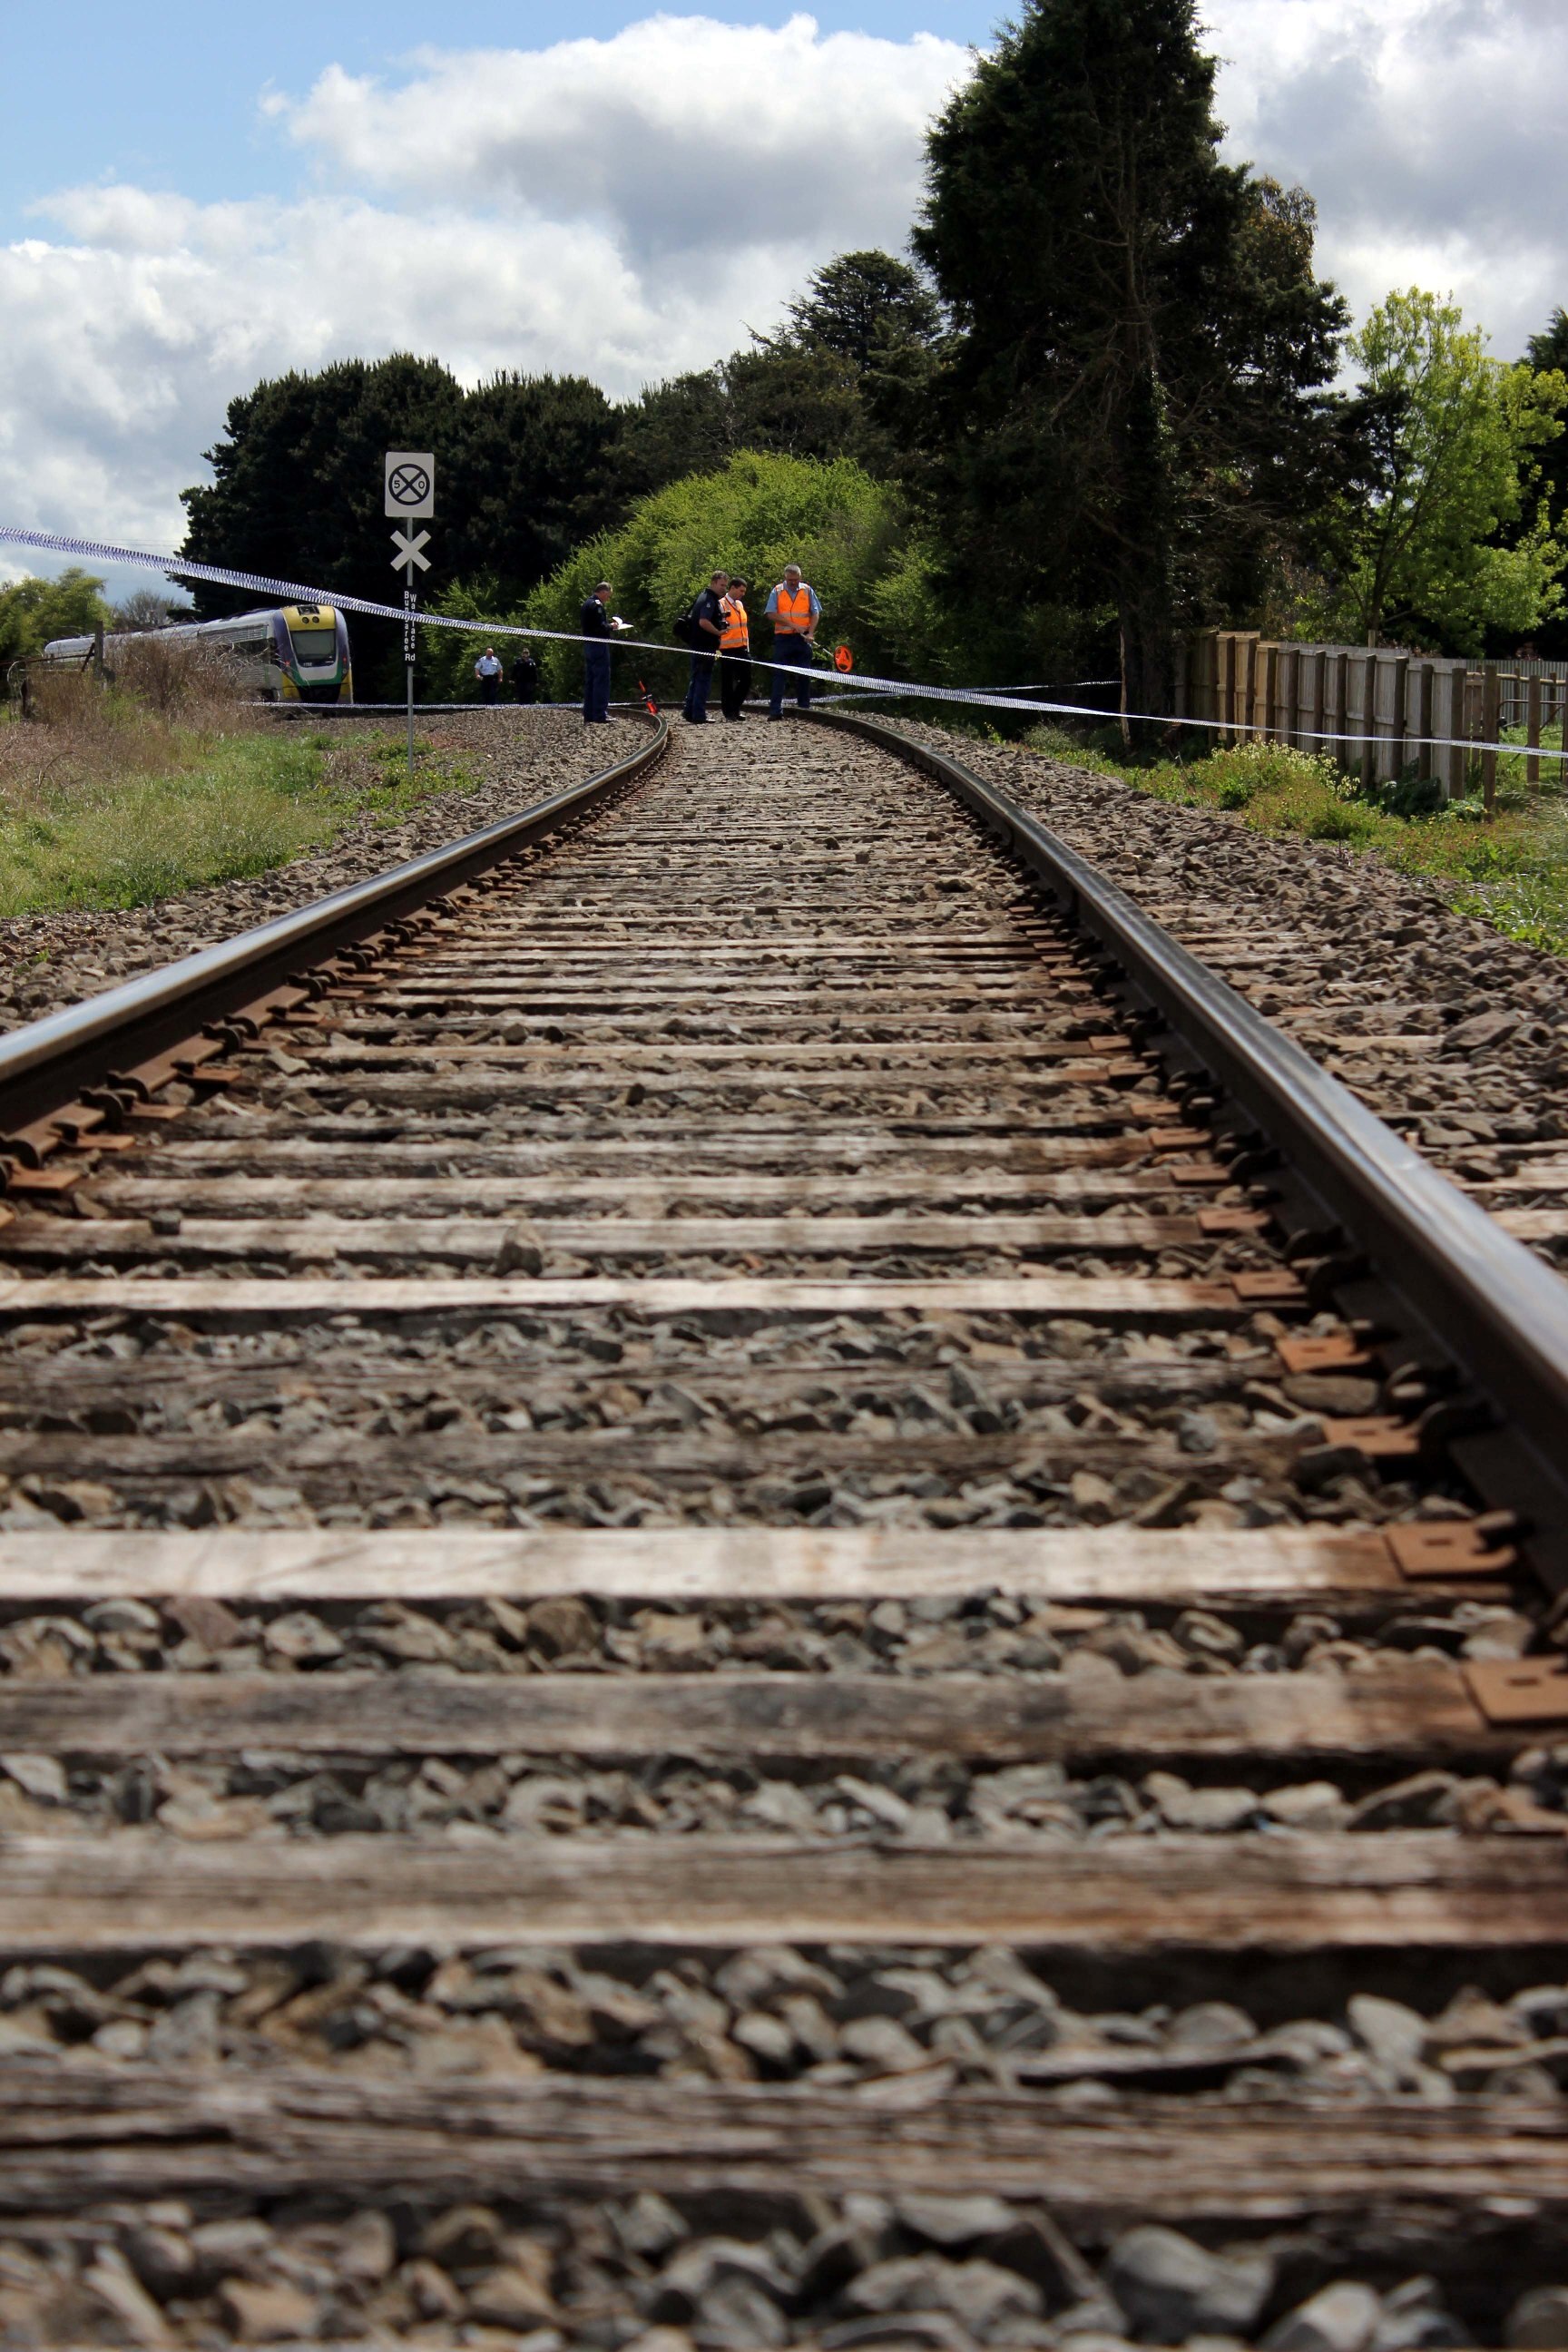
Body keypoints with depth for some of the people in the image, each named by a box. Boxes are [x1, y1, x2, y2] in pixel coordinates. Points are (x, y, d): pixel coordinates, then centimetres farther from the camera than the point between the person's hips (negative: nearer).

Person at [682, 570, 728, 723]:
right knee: (703, 680, -6)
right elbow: (703, 622, -29)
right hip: (705, 647, -10)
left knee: (697, 679, 16)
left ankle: (689, 712, 22)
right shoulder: (709, 600, -16)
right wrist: (718, 632, -17)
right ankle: (699, 717, -4)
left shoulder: (710, 598, 17)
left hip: (698, 646, 10)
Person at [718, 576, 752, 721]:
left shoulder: (740, 604, 14)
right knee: (727, 682, 0)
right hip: (727, 651, -7)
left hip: (742, 649, 7)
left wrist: (747, 646, 18)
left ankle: (736, 707, 21)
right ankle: (729, 712, 7)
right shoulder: (721, 604, -8)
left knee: (746, 679, 6)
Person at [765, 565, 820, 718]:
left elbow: (814, 613, 5)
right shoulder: (777, 592, 3)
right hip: (783, 637, -1)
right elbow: (771, 614, -6)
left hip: (803, 638, 1)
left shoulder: (807, 591, 7)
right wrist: (793, 625, -14)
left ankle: (805, 706, 12)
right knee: (779, 674, -4)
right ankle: (775, 710, -5)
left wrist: (810, 633, -10)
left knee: (804, 674, 4)